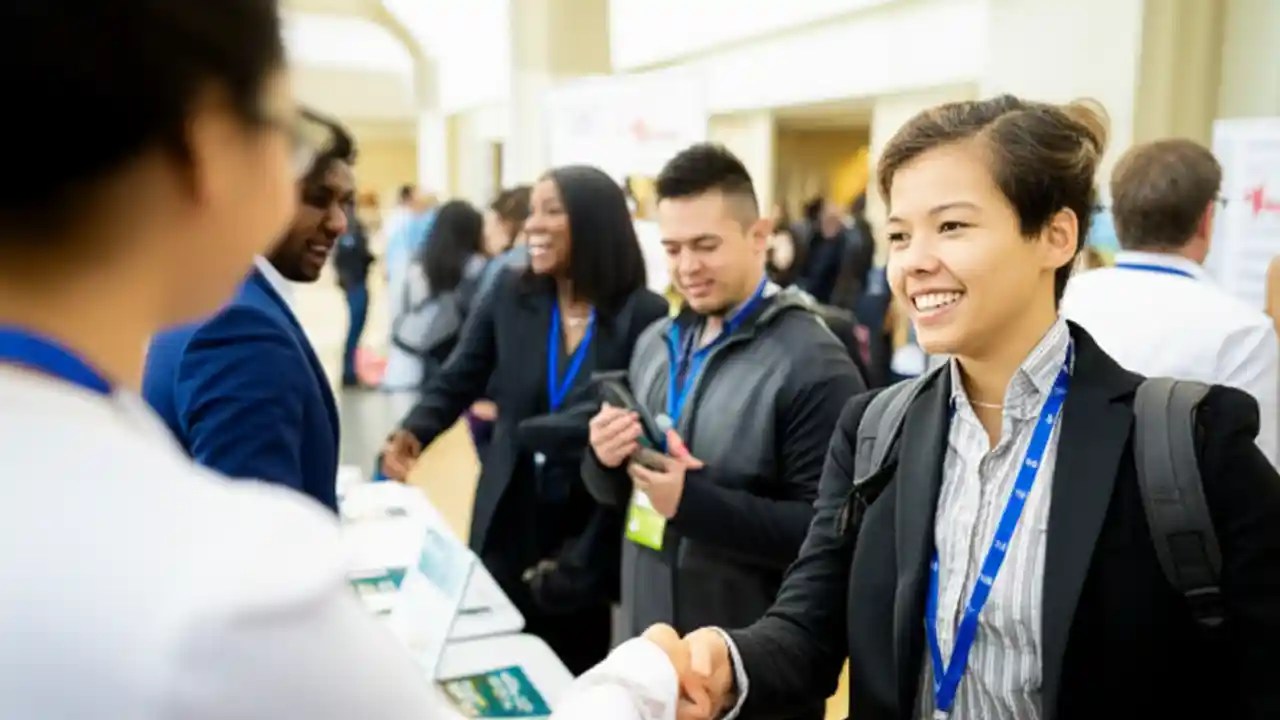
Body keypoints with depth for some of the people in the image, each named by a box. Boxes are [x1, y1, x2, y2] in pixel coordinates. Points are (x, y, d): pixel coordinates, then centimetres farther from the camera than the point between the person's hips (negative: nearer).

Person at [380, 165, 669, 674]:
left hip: (594, 535, -2)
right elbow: (455, 382, -1)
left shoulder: (644, 315, -13)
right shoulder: (509, 297, -3)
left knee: (577, 681, 15)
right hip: (510, 524, 3)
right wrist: (412, 433, -21)